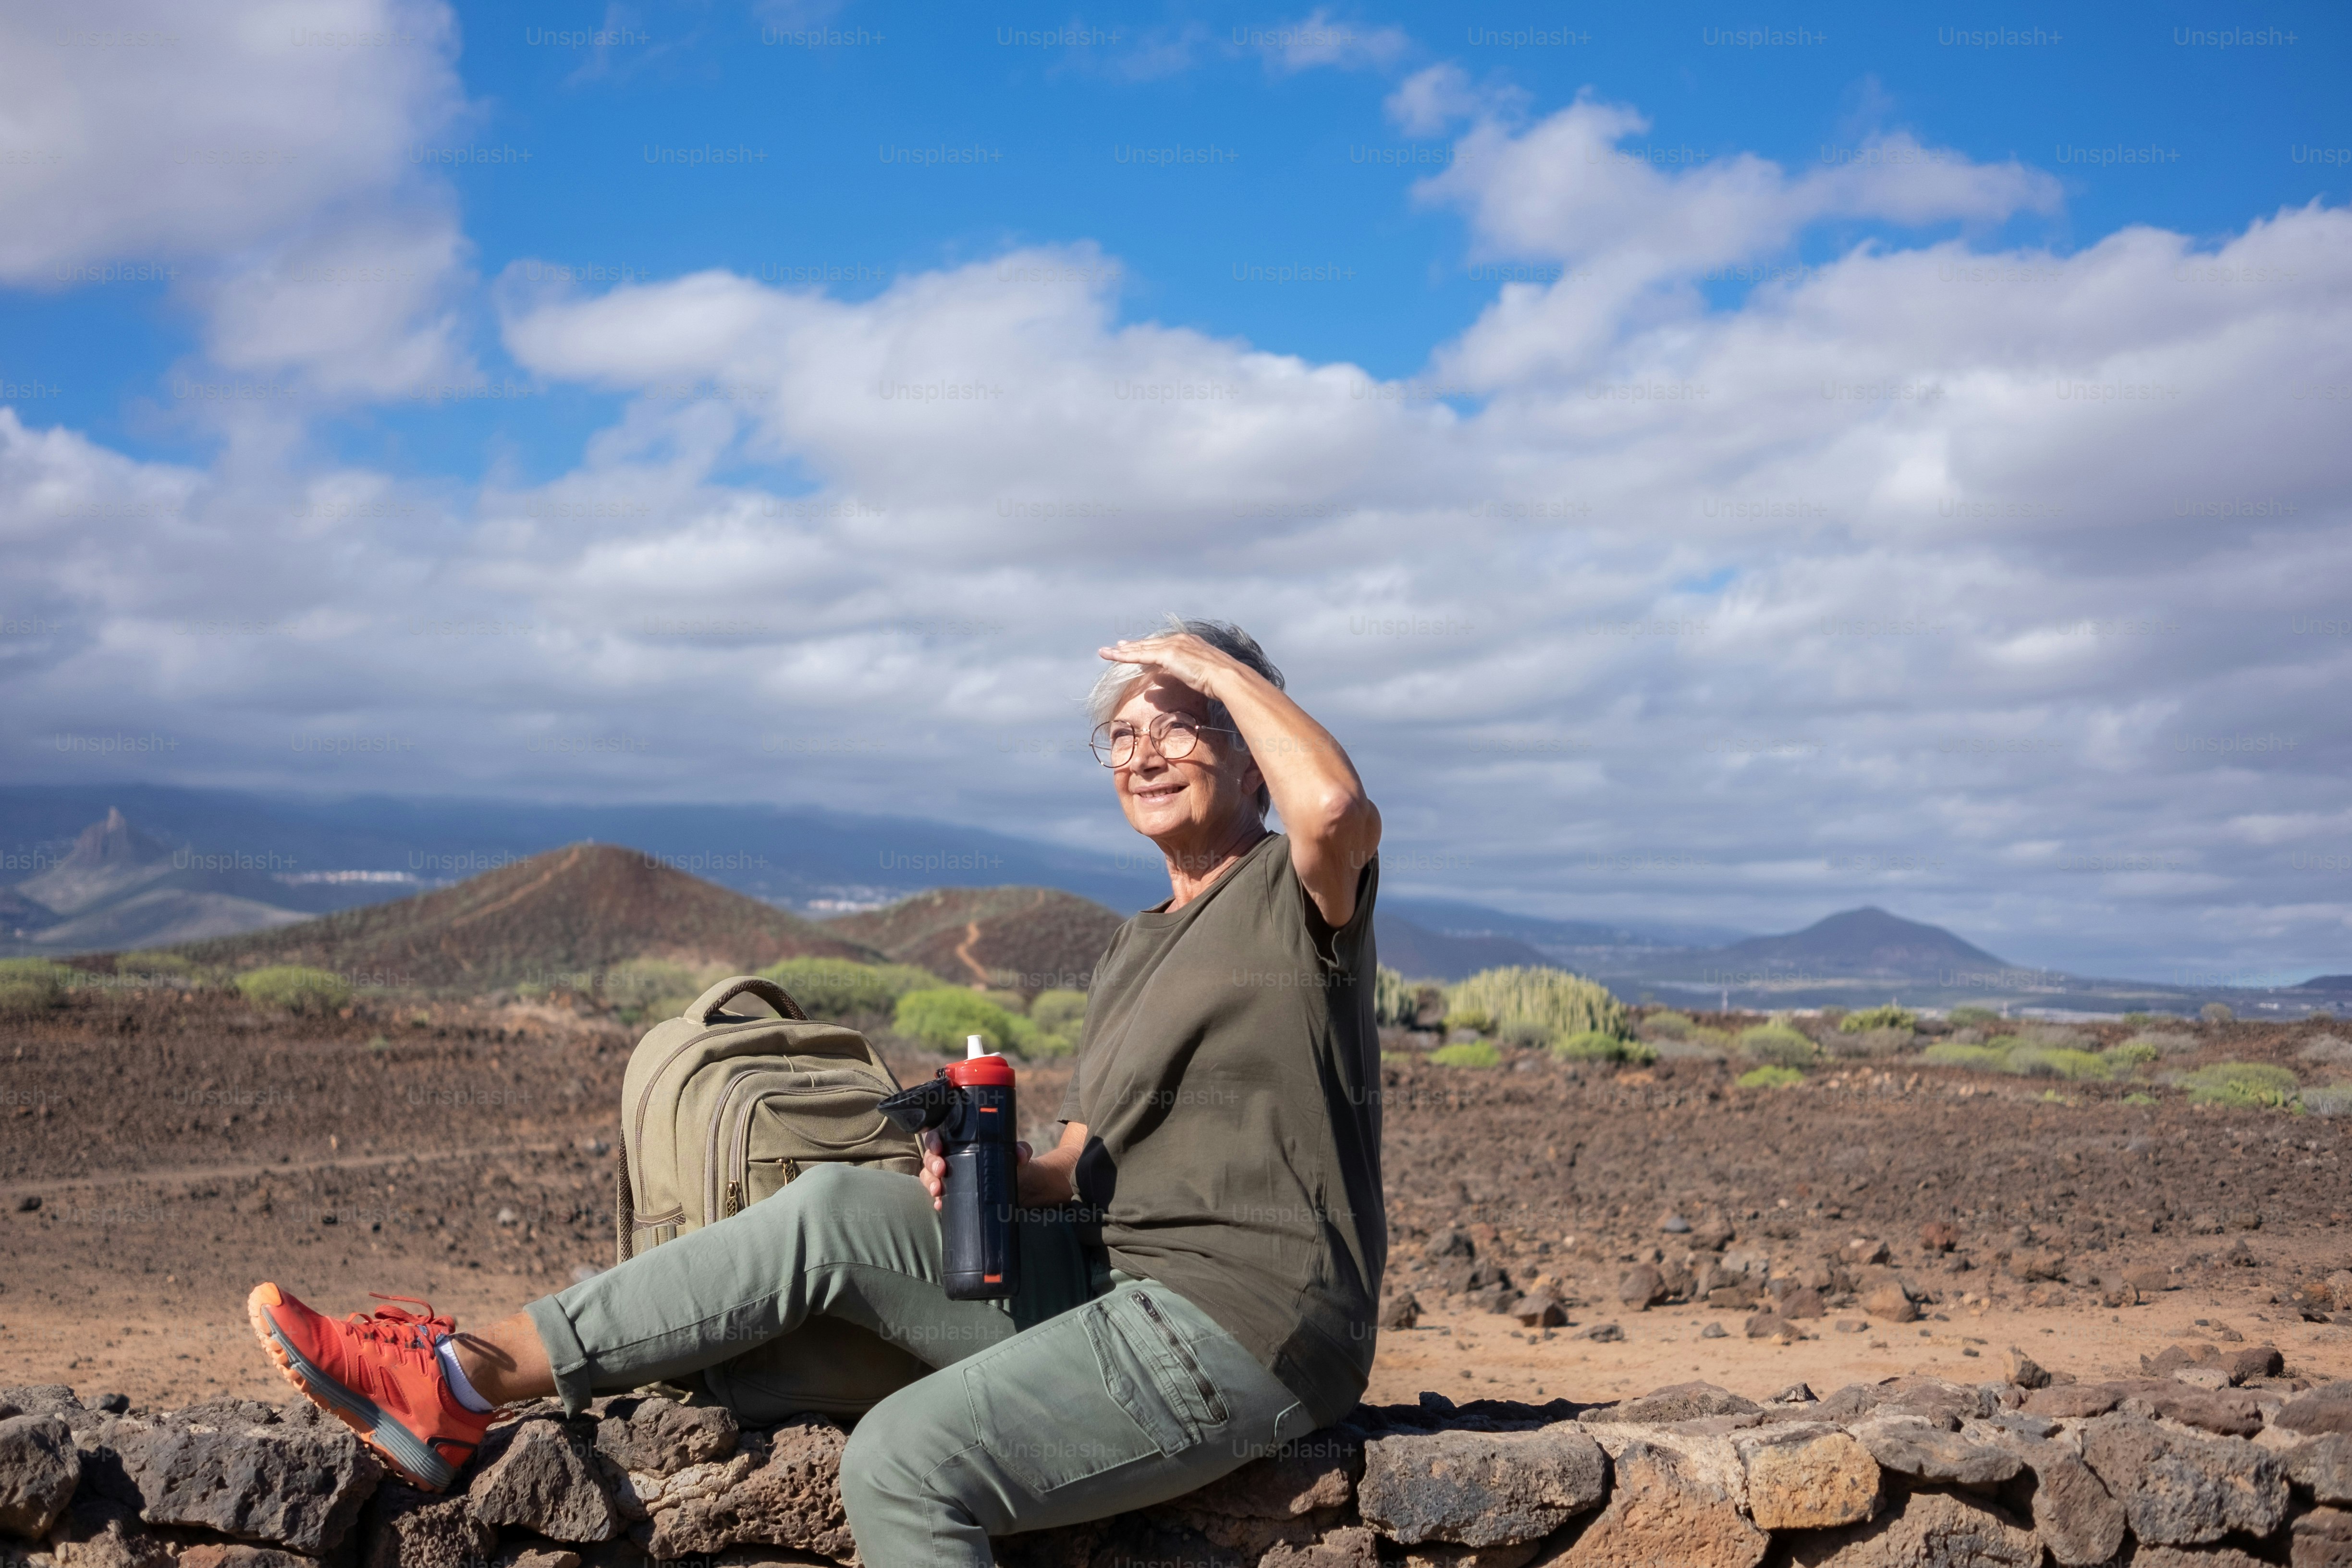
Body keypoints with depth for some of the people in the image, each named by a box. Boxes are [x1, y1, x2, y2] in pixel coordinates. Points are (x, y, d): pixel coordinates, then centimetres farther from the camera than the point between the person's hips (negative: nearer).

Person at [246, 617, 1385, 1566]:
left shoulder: (1294, 895, -4)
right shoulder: (1131, 958, 22)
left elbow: (1338, 809, -30)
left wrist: (1221, 668, -13)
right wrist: (1004, 1173, -7)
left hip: (1243, 1323, -7)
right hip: (1113, 1277, 7)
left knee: (905, 1458, -25)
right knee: (840, 1209, -11)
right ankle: (465, 1383, -12)